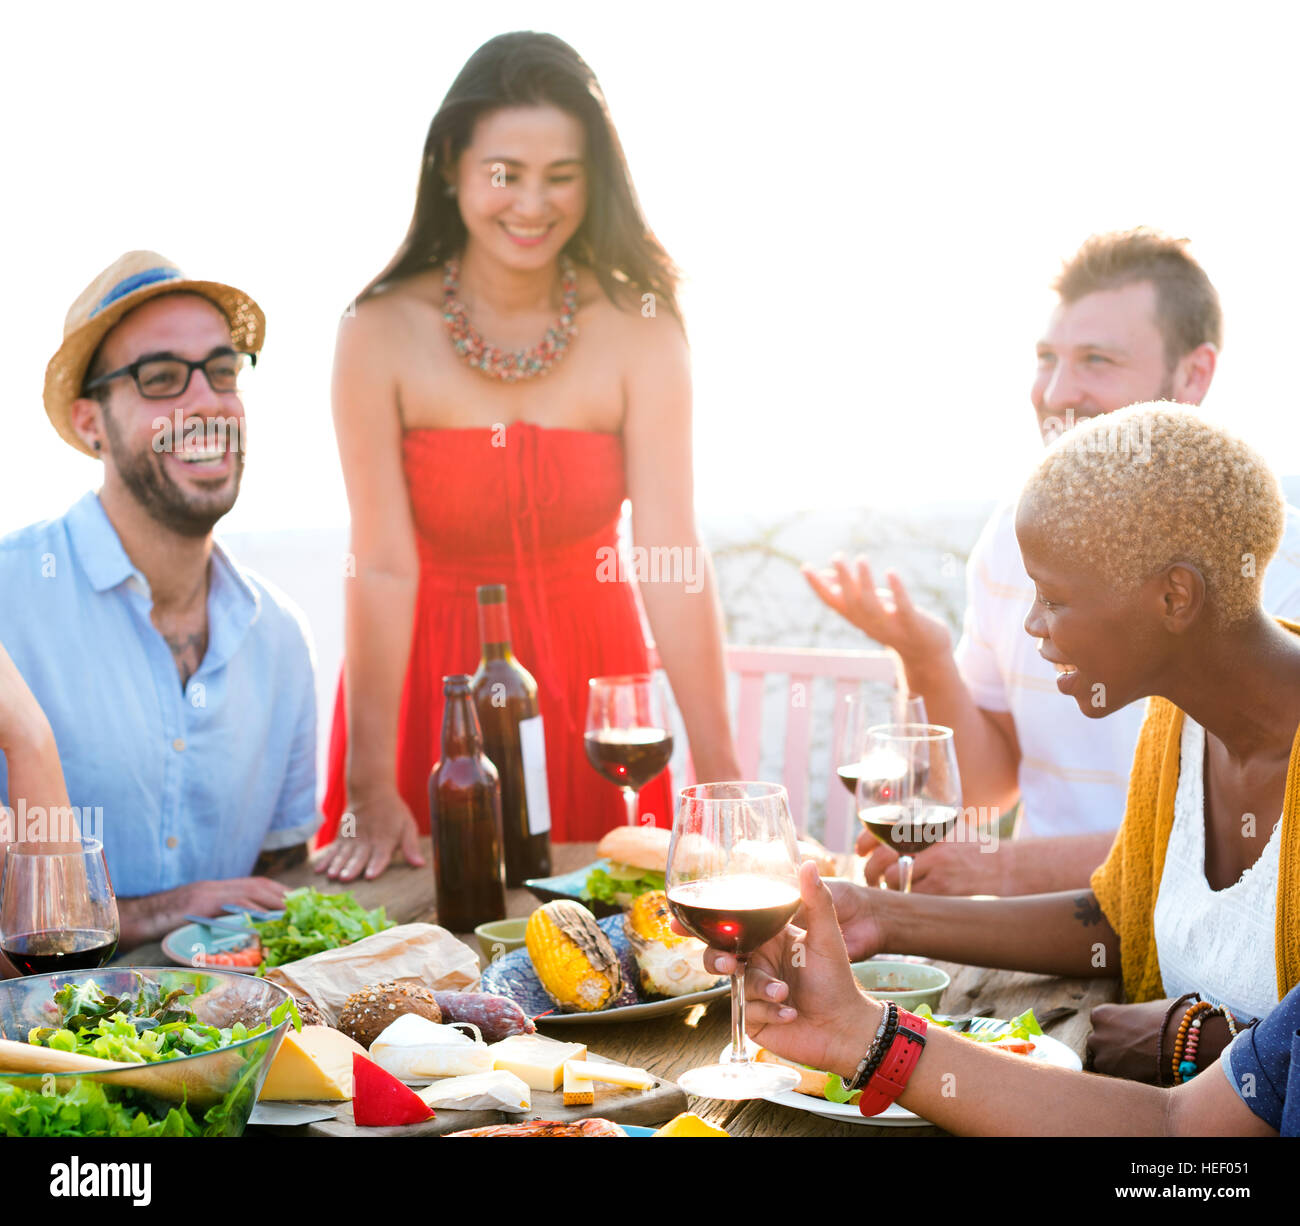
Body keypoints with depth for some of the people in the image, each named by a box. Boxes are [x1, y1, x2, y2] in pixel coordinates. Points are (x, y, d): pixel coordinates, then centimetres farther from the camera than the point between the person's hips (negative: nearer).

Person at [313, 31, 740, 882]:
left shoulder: (640, 332, -11)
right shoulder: (382, 335, -13)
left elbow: (674, 558, -16)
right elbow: (383, 567, -16)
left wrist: (722, 778, -21)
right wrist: (370, 789, -19)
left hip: (588, 674, 1)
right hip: (431, 677, -1)